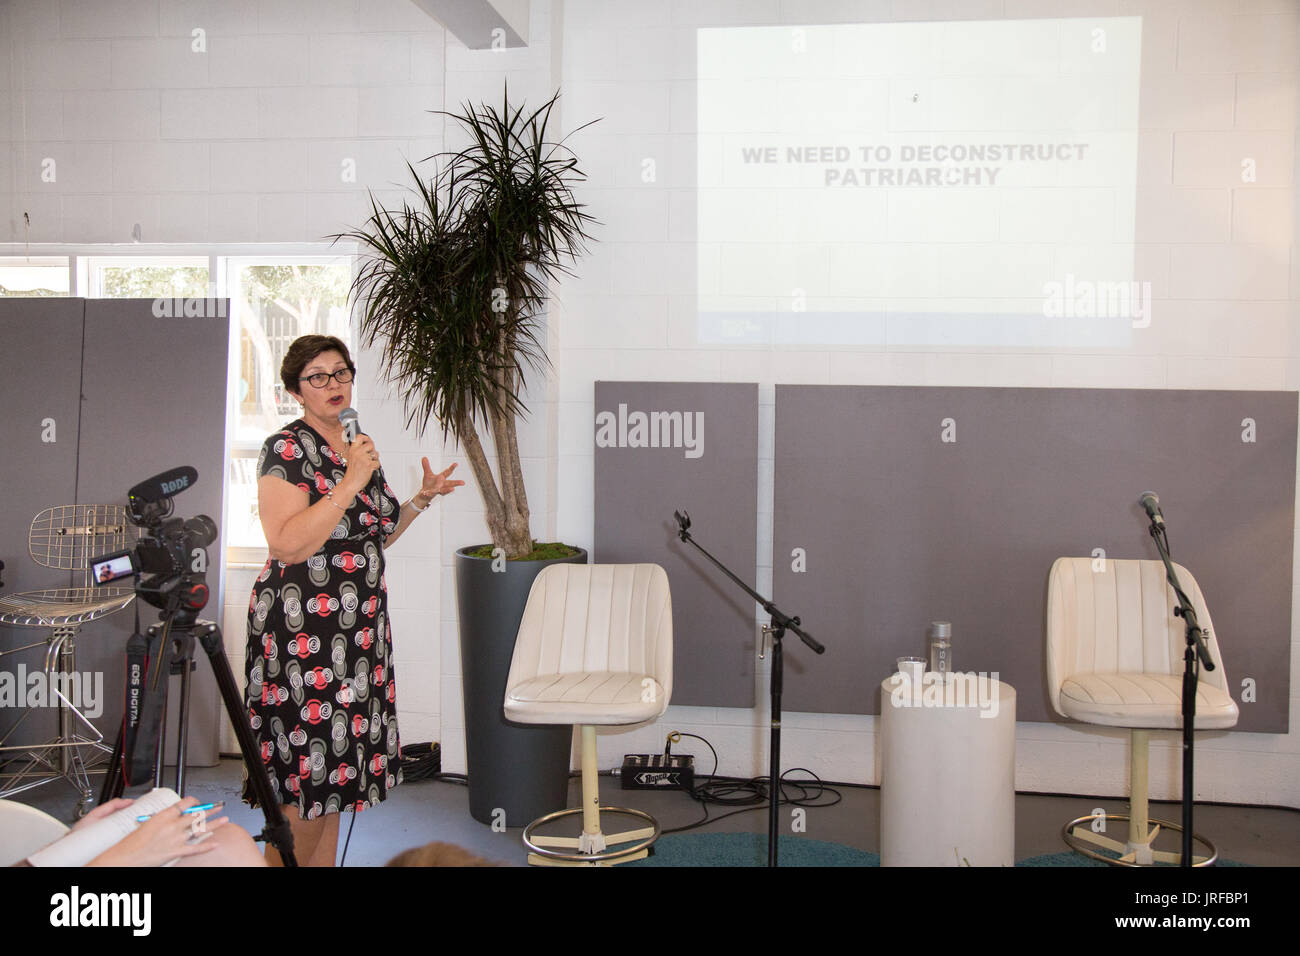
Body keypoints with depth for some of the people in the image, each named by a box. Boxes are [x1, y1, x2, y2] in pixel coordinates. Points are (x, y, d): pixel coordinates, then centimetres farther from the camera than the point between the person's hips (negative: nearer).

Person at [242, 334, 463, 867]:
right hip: (304, 630, -8)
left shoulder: (357, 449, 15)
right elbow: (287, 545, -22)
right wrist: (351, 482, -21)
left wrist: (422, 498, 14)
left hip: (357, 629, 8)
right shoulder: (287, 449, -10)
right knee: (305, 781, -8)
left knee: (333, 779, 11)